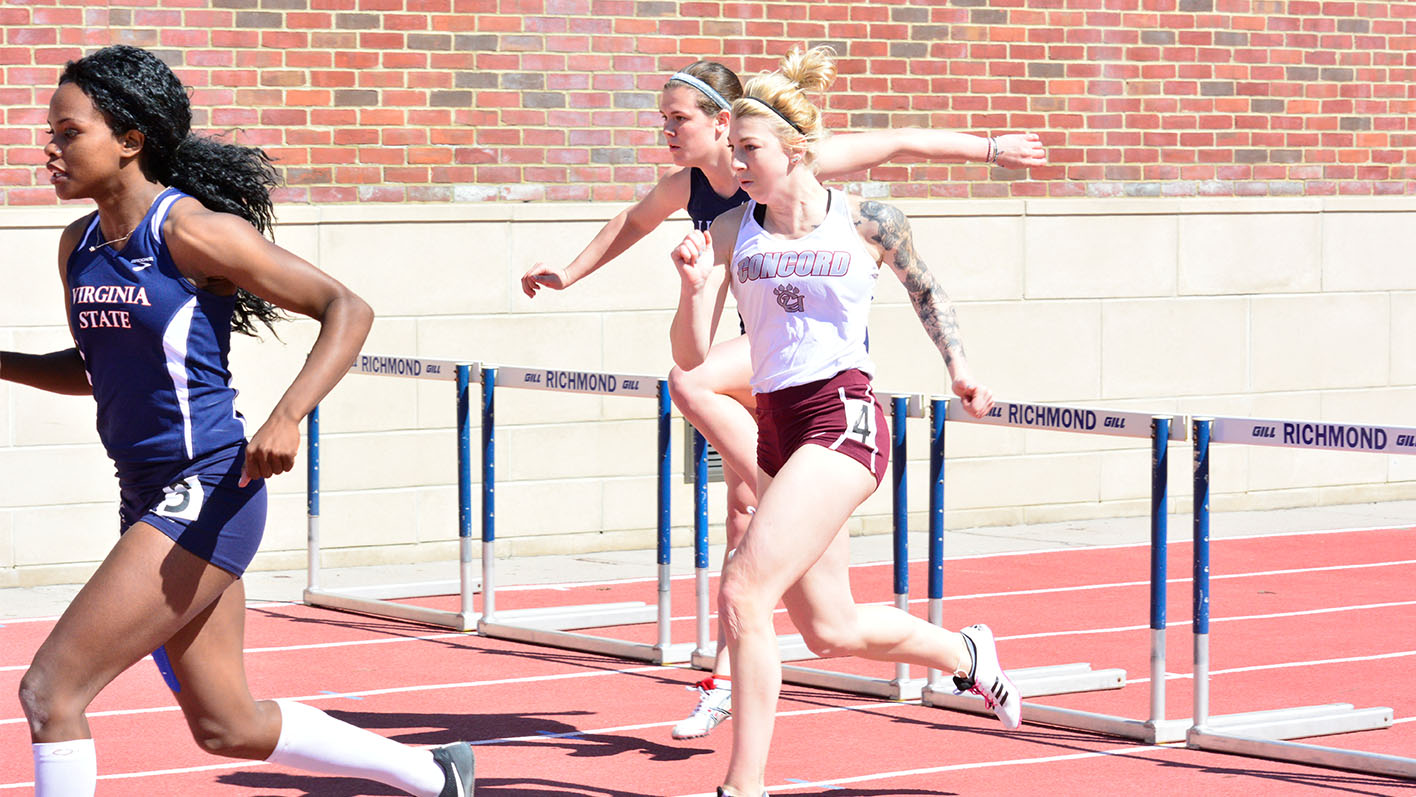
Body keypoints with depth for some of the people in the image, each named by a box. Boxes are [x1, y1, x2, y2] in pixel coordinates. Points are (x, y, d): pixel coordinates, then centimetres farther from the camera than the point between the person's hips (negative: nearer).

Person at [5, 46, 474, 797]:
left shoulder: (191, 230, -15)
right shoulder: (78, 246, 8)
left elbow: (346, 309, -13)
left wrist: (287, 418, -26)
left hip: (208, 496, -9)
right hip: (149, 501, 9)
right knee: (230, 728, 18)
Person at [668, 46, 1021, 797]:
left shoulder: (867, 221, -4)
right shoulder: (729, 232, 3)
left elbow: (922, 286, 17)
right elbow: (690, 357, 0)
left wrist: (957, 366, 17)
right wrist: (693, 288, -16)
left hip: (844, 418, -6)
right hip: (775, 427, 6)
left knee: (743, 592, -20)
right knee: (833, 631, 15)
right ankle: (963, 652, 45)